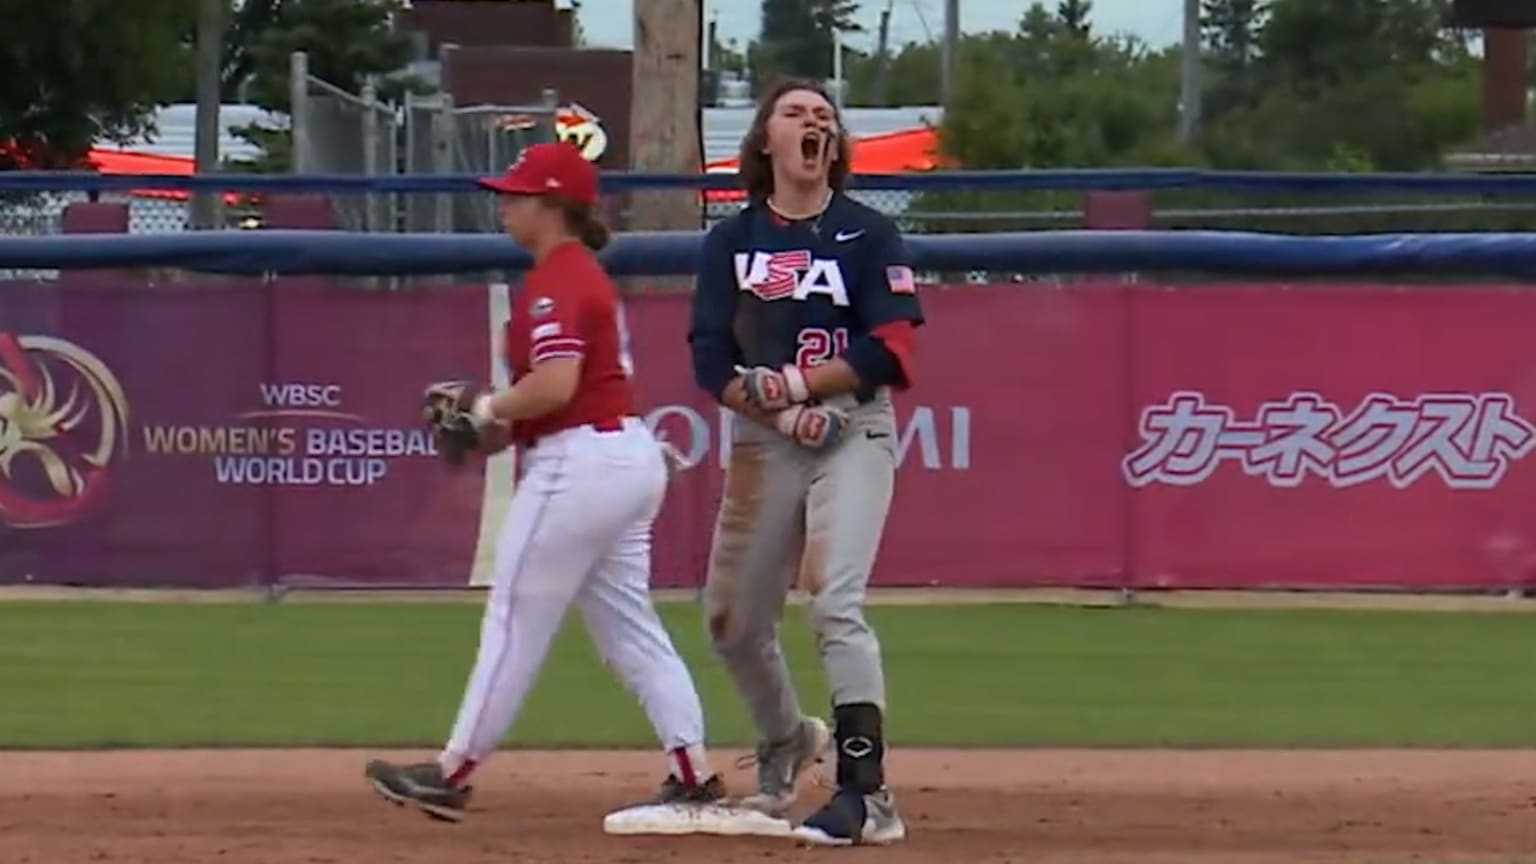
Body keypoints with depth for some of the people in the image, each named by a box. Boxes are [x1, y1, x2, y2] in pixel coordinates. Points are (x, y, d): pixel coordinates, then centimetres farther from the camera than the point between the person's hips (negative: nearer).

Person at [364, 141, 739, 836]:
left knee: (514, 624, -2)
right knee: (630, 628, 9)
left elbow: (554, 386, -25)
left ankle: (452, 774, 5)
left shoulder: (555, 283, -14)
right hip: (630, 455, 11)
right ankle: (694, 781, 5)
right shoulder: (584, 273, 19)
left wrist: (489, 409, -9)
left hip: (579, 464, -11)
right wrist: (499, 427, 12)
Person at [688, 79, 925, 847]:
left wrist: (795, 382, -14)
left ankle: (867, 794, -22)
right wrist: (783, 411, -15)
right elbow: (711, 360, 1)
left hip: (854, 433, -4)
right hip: (760, 440, 4)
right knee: (734, 620, 10)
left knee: (835, 604, -20)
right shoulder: (730, 242, 9)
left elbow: (890, 350, -8)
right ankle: (786, 743, 39)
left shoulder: (868, 235, 1)